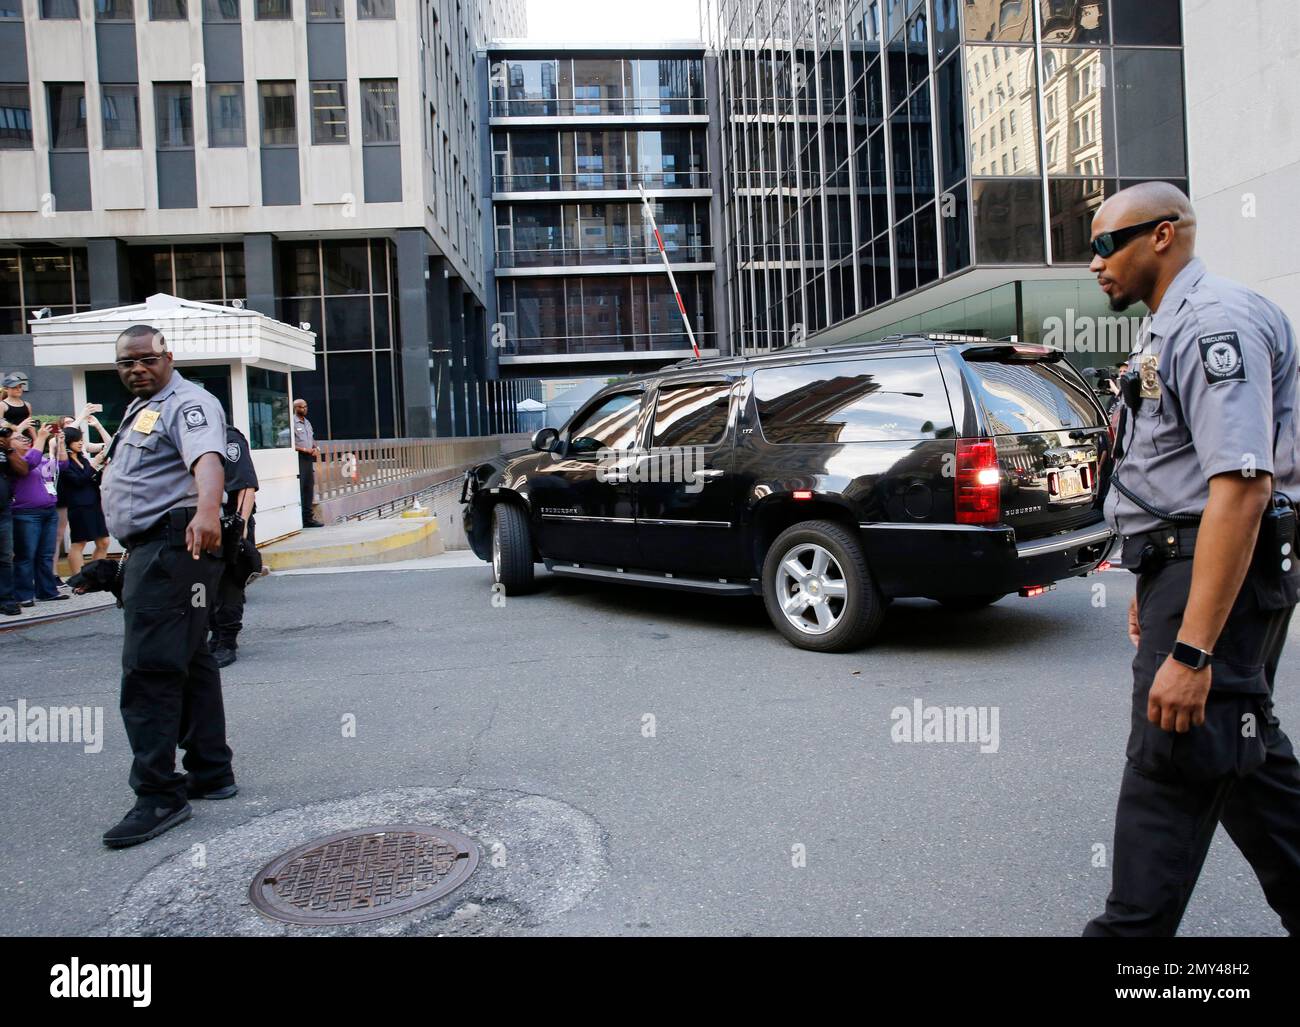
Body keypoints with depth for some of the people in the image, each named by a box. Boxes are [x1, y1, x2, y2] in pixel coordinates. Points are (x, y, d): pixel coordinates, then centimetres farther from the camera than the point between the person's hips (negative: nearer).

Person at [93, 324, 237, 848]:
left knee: (149, 668, -13)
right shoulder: (141, 408, 22)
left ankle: (159, 796, -8)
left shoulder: (187, 403, -11)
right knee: (188, 663, 14)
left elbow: (207, 458, -31)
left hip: (173, 546, -11)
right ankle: (211, 773, 25)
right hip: (152, 550, 11)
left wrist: (207, 510, -50)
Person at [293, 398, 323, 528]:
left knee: (309, 488, 10)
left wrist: (316, 448, 7)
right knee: (298, 489, -10)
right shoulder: (292, 422, -8)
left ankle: (308, 518, 15)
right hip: (298, 458, -9)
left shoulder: (307, 422, 19)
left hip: (309, 458, 9)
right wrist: (304, 449, -18)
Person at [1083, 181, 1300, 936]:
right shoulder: (1174, 329, 17)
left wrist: (1191, 649, -30)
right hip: (1190, 563, 11)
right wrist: (1155, 587, 26)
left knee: (1171, 771, -6)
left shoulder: (1215, 321, -16)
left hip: (1220, 573, -11)